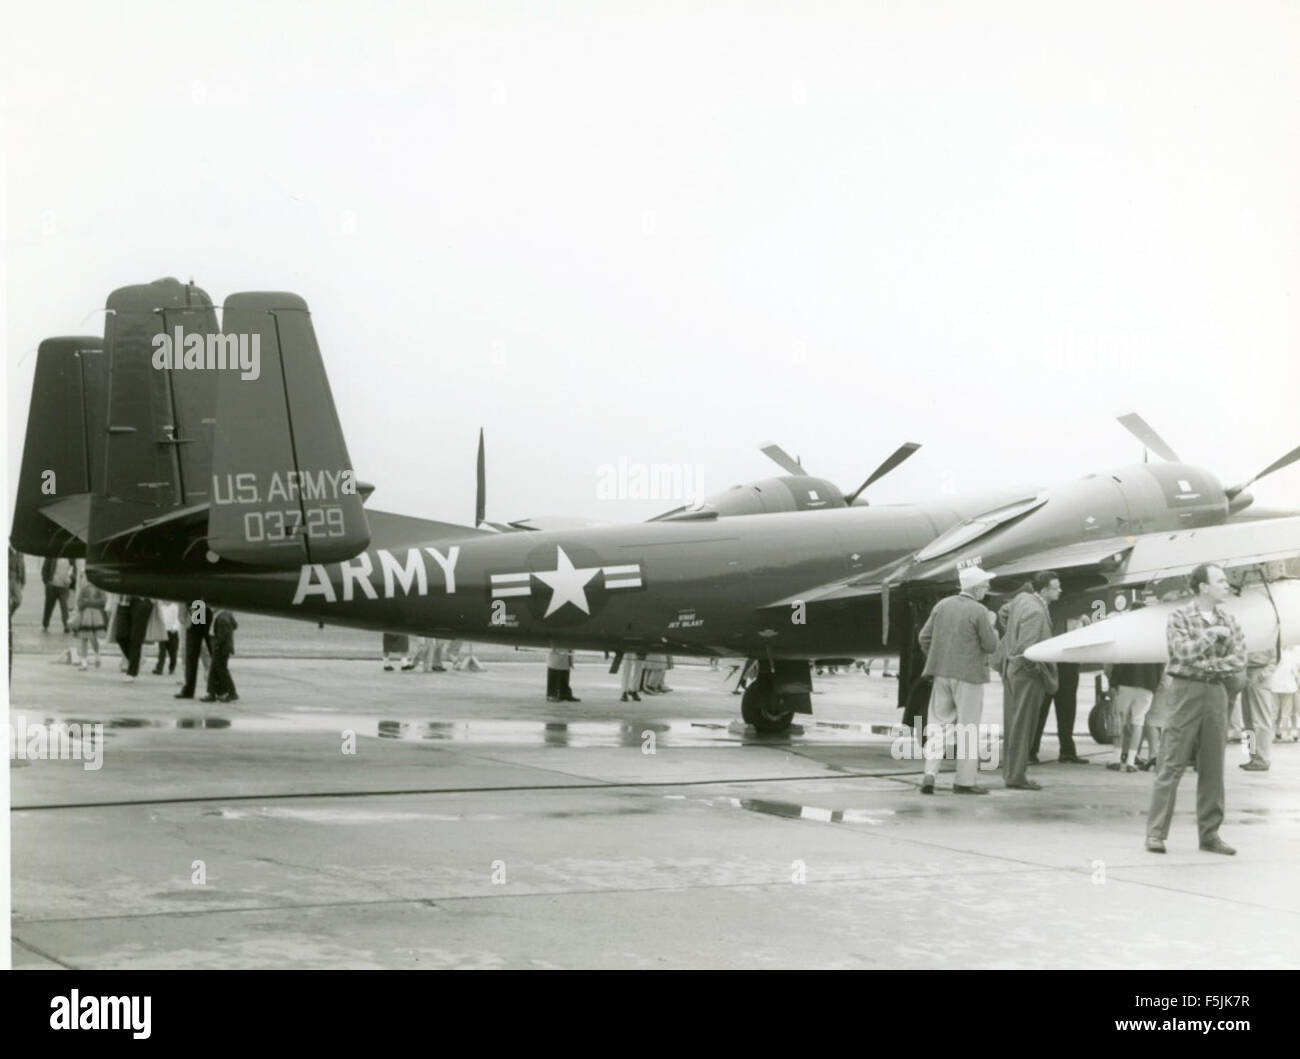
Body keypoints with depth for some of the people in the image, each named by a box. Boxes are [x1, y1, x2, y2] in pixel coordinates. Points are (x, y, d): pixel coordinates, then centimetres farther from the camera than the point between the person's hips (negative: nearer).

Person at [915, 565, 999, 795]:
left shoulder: (942, 605, 5)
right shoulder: (979, 612, -12)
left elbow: (924, 637, 6)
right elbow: (990, 646, -9)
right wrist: (990, 626, 7)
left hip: (942, 674, 5)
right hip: (969, 674, -5)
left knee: (939, 724, 10)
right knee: (968, 728, 3)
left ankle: (930, 772, -3)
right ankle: (965, 780, 6)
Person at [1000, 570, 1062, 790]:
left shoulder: (1022, 599, 6)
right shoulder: (1036, 612, -20)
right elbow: (1027, 650, -24)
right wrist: (1046, 675, -13)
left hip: (1013, 670, 9)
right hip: (1028, 674, -9)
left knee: (1013, 725, 14)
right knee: (1022, 727, -3)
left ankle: (1010, 772, 21)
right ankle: (1016, 777, 1)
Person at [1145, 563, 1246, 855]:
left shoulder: (1228, 622, 10)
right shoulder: (1180, 617, -2)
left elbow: (1238, 661, 1)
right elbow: (1184, 652, -17)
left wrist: (1209, 665, -12)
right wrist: (1211, 634, -15)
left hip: (1216, 693, 5)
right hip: (1186, 691, -5)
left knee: (1213, 767, 5)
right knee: (1172, 765, -5)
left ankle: (1210, 834, 11)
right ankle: (1156, 832, -3)